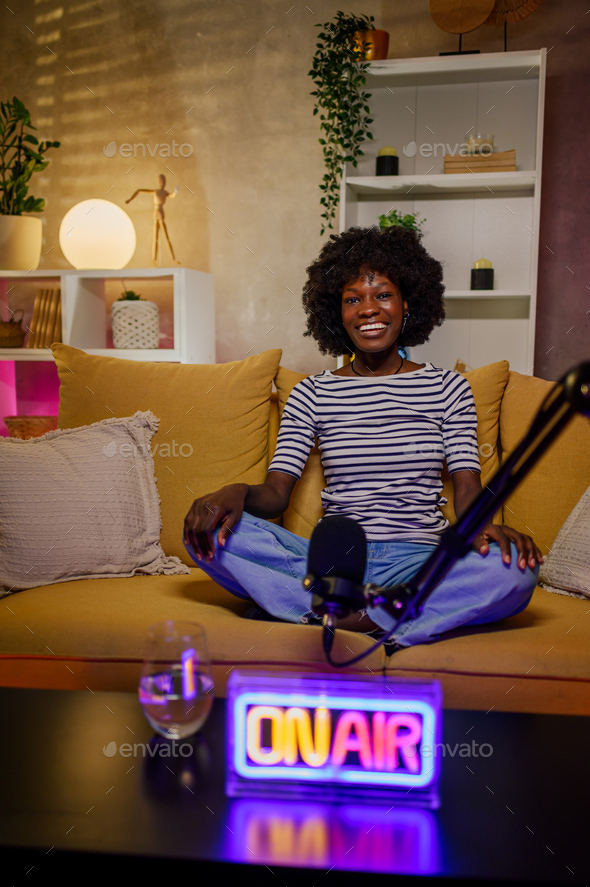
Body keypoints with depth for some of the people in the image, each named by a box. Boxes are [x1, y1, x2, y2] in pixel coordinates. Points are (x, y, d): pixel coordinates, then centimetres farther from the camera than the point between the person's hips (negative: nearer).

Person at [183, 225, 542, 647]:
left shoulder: (448, 388, 10)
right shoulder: (311, 394, 11)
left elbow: (468, 492, 2)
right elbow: (276, 494, 3)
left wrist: (485, 525, -23)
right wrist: (236, 492, -21)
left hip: (420, 562, 0)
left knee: (515, 567, -32)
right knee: (208, 532, -23)